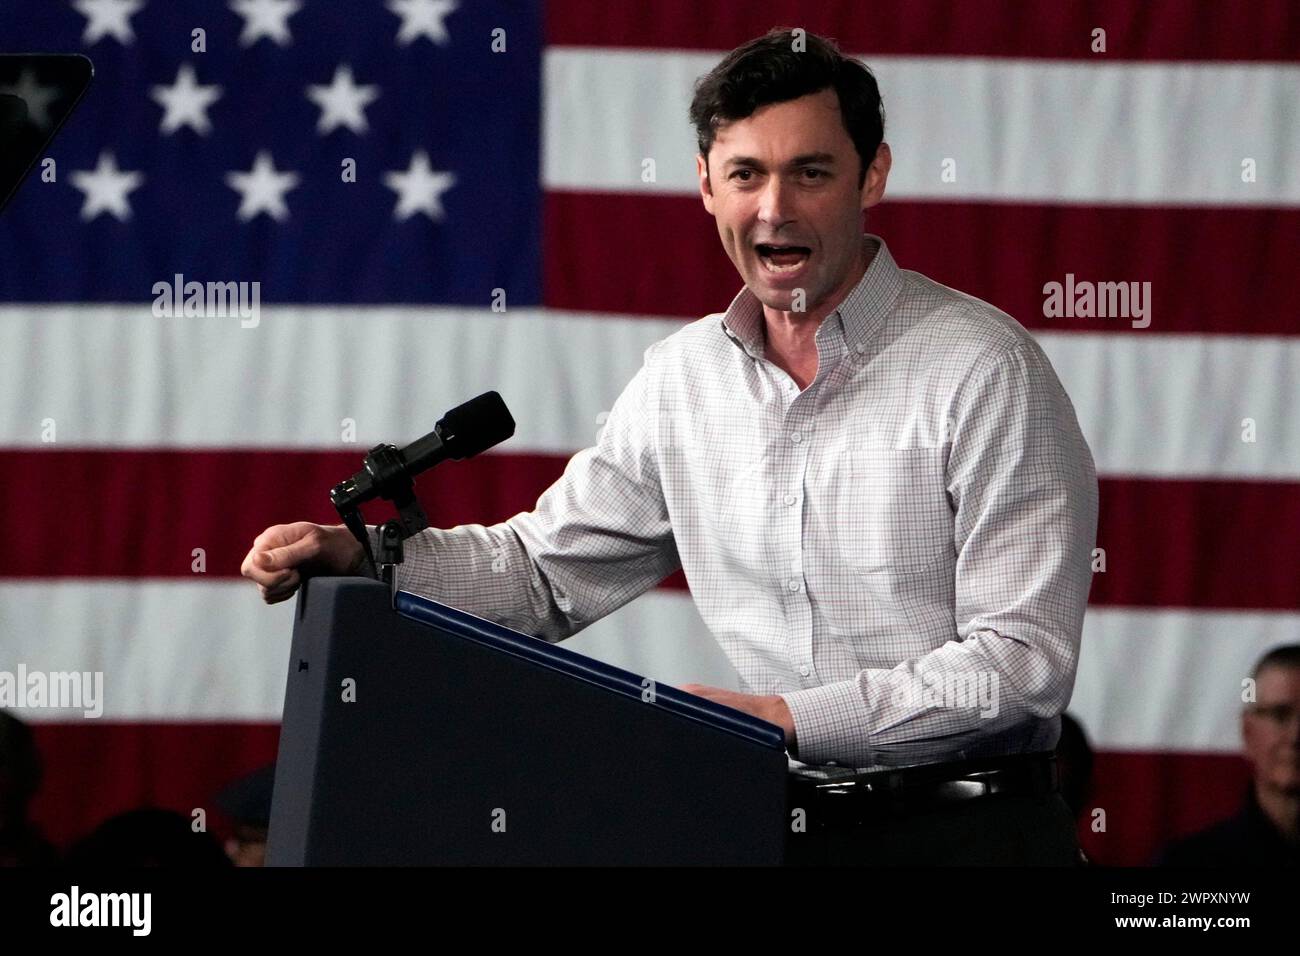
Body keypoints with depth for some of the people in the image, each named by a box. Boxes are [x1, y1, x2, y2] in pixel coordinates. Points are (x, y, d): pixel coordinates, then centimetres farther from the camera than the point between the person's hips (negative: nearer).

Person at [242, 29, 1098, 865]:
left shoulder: (983, 369, -9)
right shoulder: (684, 378, 10)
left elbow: (1022, 661, -13)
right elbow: (547, 567, 19)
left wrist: (791, 717, -19)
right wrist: (359, 554, 2)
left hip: (969, 834, -5)